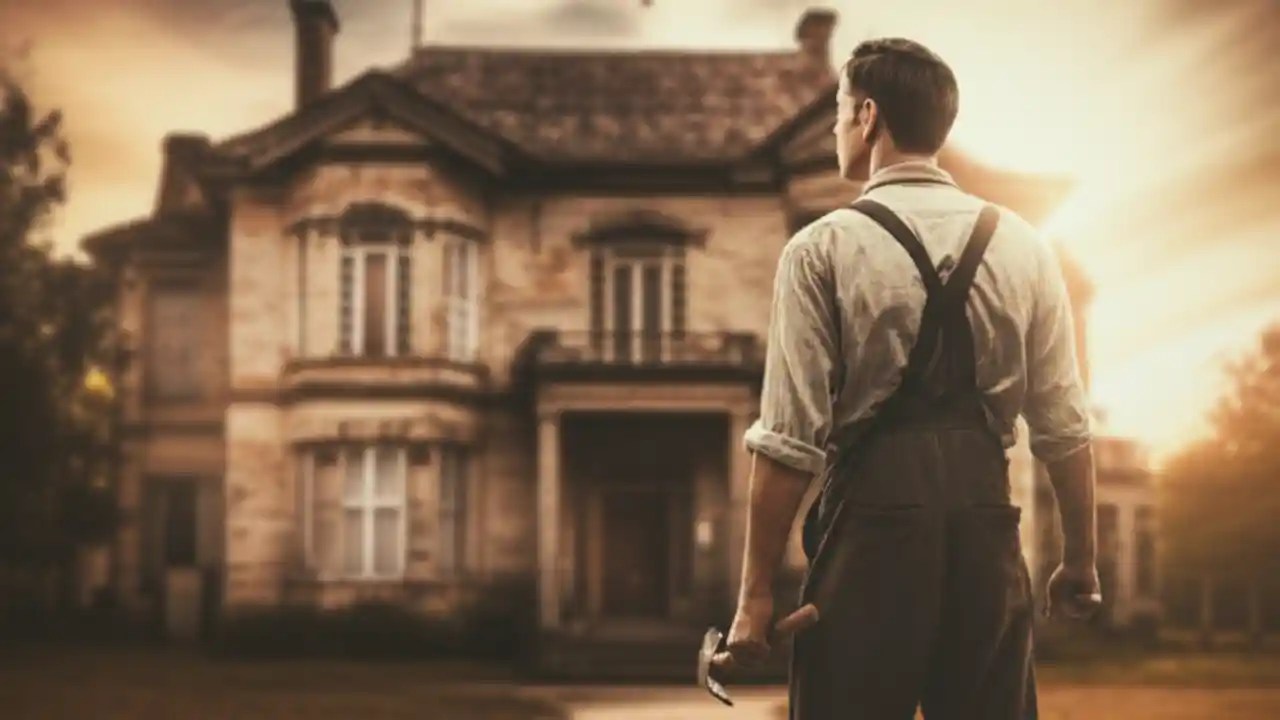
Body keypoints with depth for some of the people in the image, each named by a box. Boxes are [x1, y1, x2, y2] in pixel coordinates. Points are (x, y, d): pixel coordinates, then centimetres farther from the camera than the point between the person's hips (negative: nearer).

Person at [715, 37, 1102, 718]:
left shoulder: (823, 249, -4)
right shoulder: (1022, 246, 7)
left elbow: (789, 438, -8)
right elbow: (1064, 426, 7)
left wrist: (756, 593, -5)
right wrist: (1079, 559, 18)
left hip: (874, 517, -3)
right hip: (987, 522, 4)